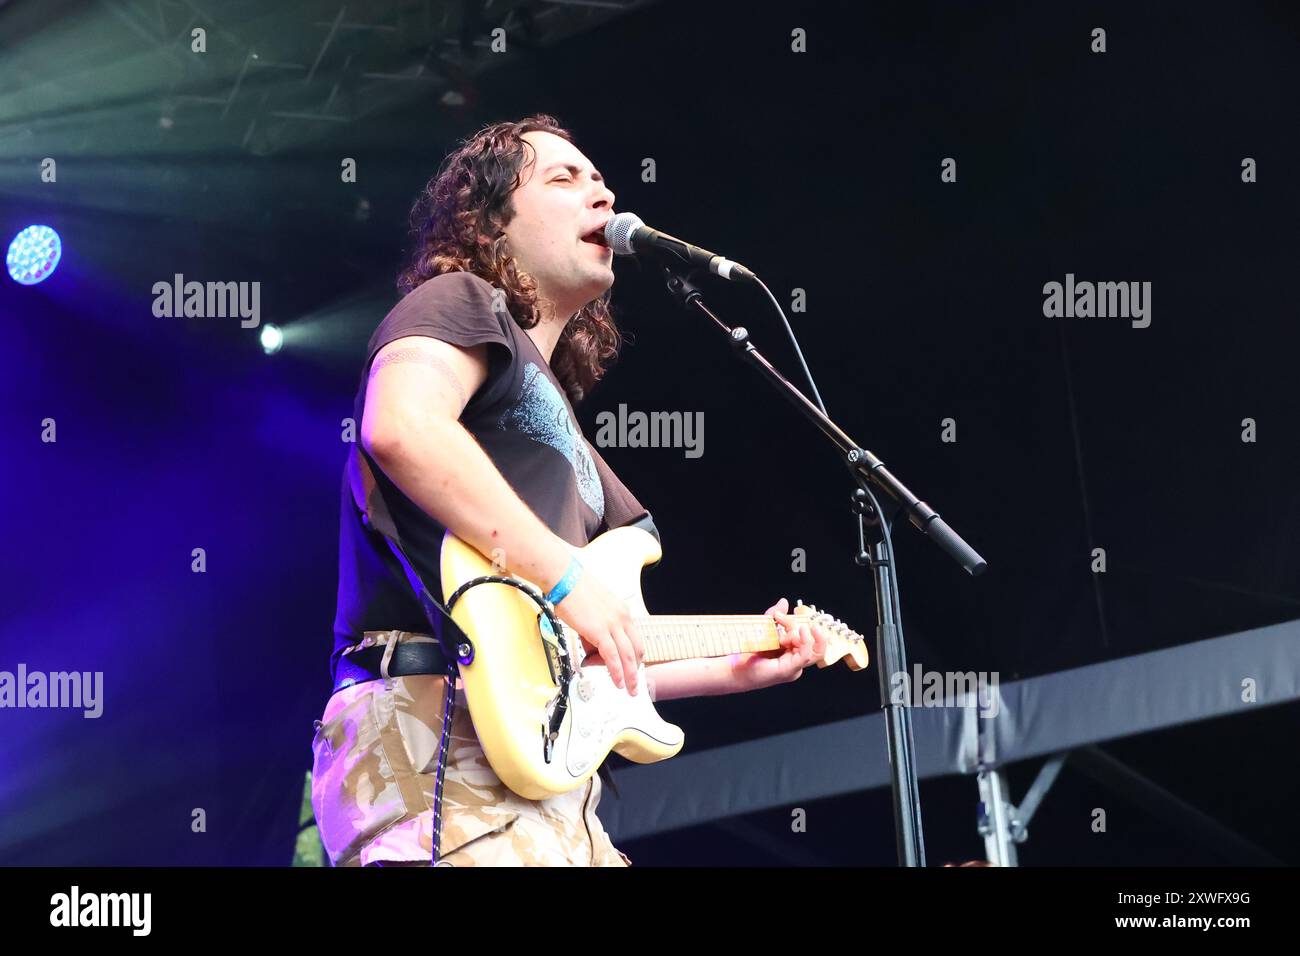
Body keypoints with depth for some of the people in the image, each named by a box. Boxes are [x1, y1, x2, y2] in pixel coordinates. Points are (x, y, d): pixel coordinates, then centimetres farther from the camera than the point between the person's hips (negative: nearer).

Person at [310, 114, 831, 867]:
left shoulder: (552, 411, 31)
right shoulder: (461, 302, 6)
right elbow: (401, 426, -19)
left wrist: (737, 666, 27)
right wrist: (567, 575, -17)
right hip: (437, 731, -10)